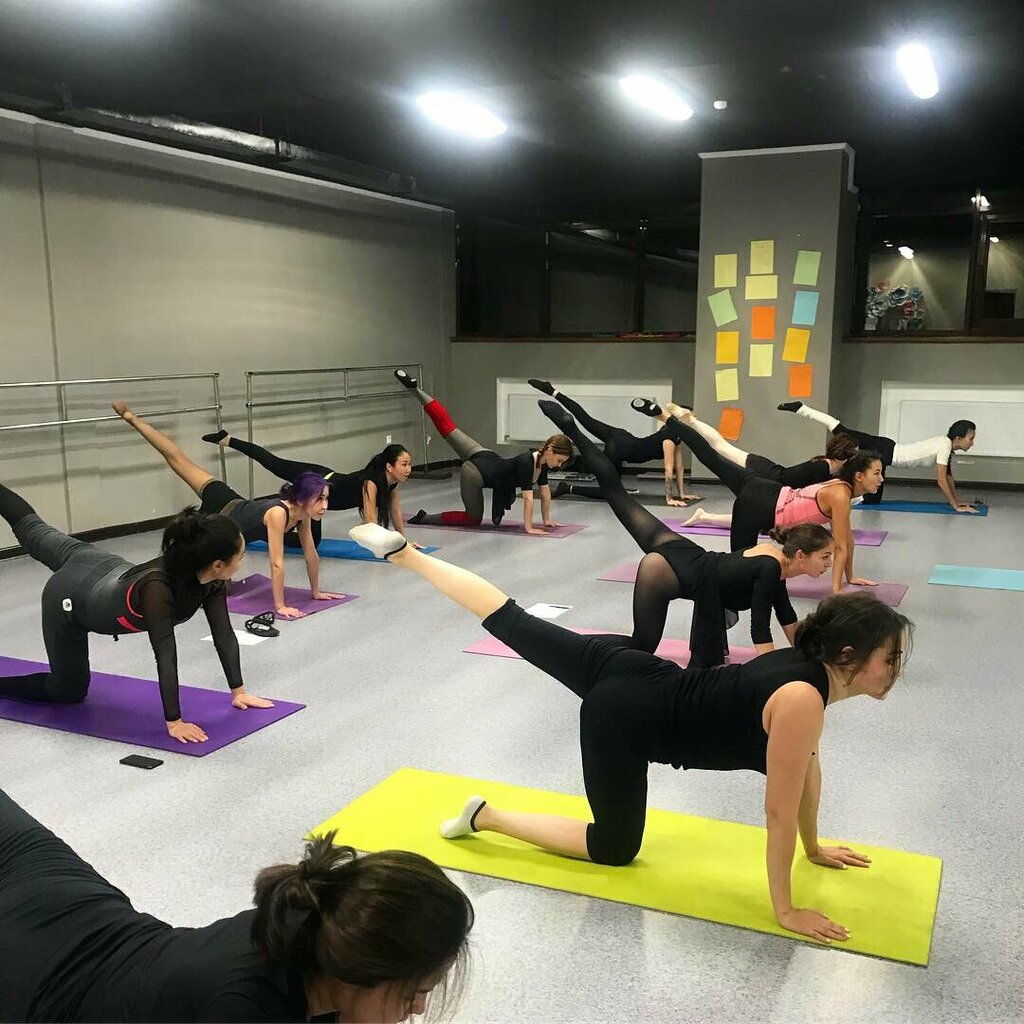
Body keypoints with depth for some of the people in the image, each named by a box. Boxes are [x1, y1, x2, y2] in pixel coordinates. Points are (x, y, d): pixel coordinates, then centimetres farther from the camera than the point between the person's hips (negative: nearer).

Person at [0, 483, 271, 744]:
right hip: (69, 598, -6)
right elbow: (166, 656, -46)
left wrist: (238, 692, -21)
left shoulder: (211, 579, -27)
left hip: (106, 571, 6)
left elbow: (224, 636, -21)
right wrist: (174, 723, -44)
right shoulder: (157, 587, -47)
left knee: (36, 534, 34)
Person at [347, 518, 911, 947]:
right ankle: (485, 817, 16)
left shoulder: (811, 665, 2)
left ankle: (401, 551, 23)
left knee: (512, 624, 17)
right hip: (622, 717, -7)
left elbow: (807, 765, 15)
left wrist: (815, 849, 24)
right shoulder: (802, 700, -24)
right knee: (615, 847, 13)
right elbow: (779, 813, -17)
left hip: (630, 671, 7)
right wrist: (785, 910, -6)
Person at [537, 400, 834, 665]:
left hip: (678, 552, 8)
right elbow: (760, 629, -23)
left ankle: (571, 428, 16)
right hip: (662, 572, -8)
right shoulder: (771, 567, -21)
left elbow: (786, 615, 16)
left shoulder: (774, 556, 4)